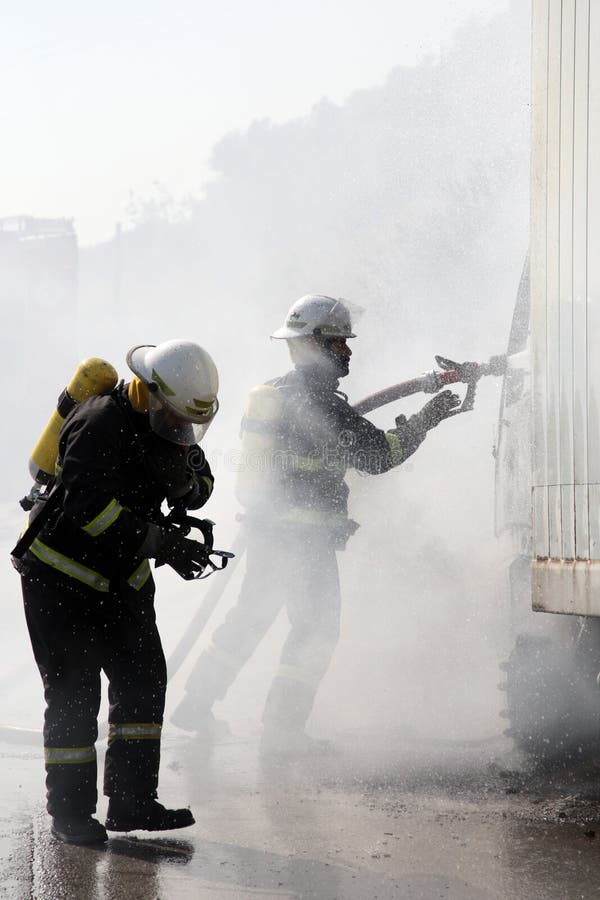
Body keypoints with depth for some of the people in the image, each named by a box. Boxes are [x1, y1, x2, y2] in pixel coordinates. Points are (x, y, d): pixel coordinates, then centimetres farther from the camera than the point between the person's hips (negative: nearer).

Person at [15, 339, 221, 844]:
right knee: (74, 692, -6)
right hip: (61, 575, -8)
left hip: (122, 577, 8)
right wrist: (164, 544, -36)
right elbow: (88, 507, -35)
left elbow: (200, 488, 4)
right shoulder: (100, 425, -26)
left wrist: (184, 479, -21)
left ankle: (133, 802, 12)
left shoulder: (169, 426, -1)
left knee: (144, 680, 4)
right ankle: (70, 813, 4)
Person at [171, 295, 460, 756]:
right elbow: (376, 454, -20)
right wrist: (426, 419, -12)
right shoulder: (319, 401, -17)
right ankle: (282, 729, 4)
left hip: (263, 528, 9)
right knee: (316, 628, 3)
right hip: (306, 539, -8)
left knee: (249, 616, 20)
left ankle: (196, 704, 23)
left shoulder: (269, 393, 10)